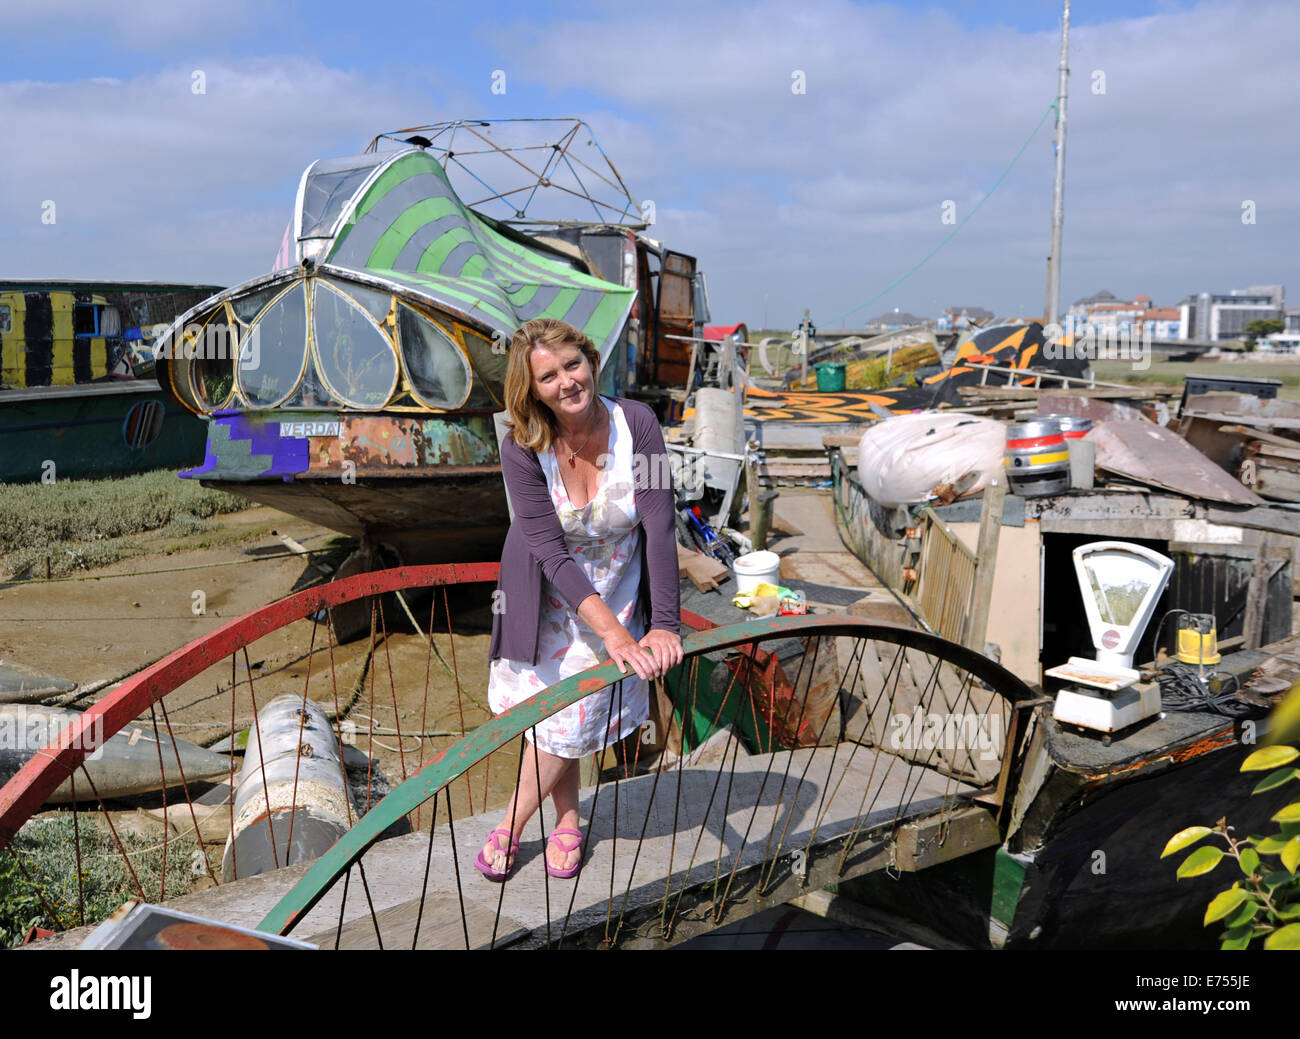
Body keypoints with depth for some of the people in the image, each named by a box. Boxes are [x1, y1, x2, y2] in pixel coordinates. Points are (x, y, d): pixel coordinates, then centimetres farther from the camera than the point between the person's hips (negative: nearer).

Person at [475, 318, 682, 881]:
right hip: (547, 592, 0)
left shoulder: (636, 423, -23)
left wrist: (663, 623, -26)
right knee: (547, 706, 9)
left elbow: (660, 525, -22)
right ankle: (567, 818, 36)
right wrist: (612, 631, -33)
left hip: (614, 586, 0)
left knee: (574, 713, 2)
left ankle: (512, 825, 25)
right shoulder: (522, 448, -24)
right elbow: (550, 553, -26)